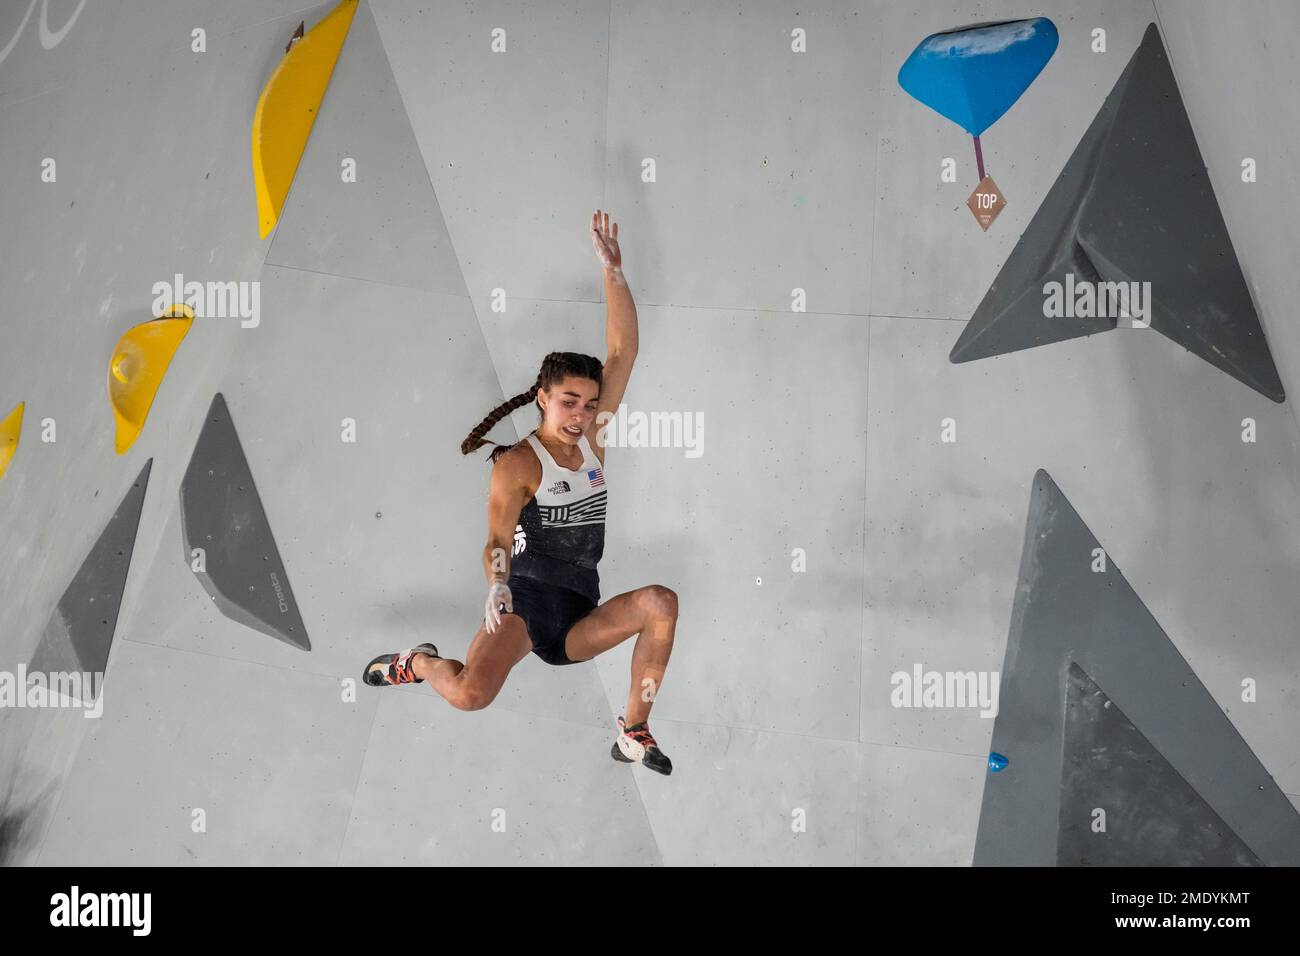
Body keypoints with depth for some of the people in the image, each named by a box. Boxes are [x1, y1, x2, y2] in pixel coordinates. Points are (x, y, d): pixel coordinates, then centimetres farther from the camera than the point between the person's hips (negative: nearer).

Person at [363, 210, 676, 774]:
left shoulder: (591, 441, 6)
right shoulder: (517, 464, -8)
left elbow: (623, 353, -1)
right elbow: (498, 539, -20)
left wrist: (613, 271, -9)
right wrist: (497, 586, -43)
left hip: (581, 618, 5)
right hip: (526, 603, -5)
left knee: (661, 602, -23)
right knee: (469, 695, -29)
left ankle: (633, 734, -10)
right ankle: (420, 663, 10)